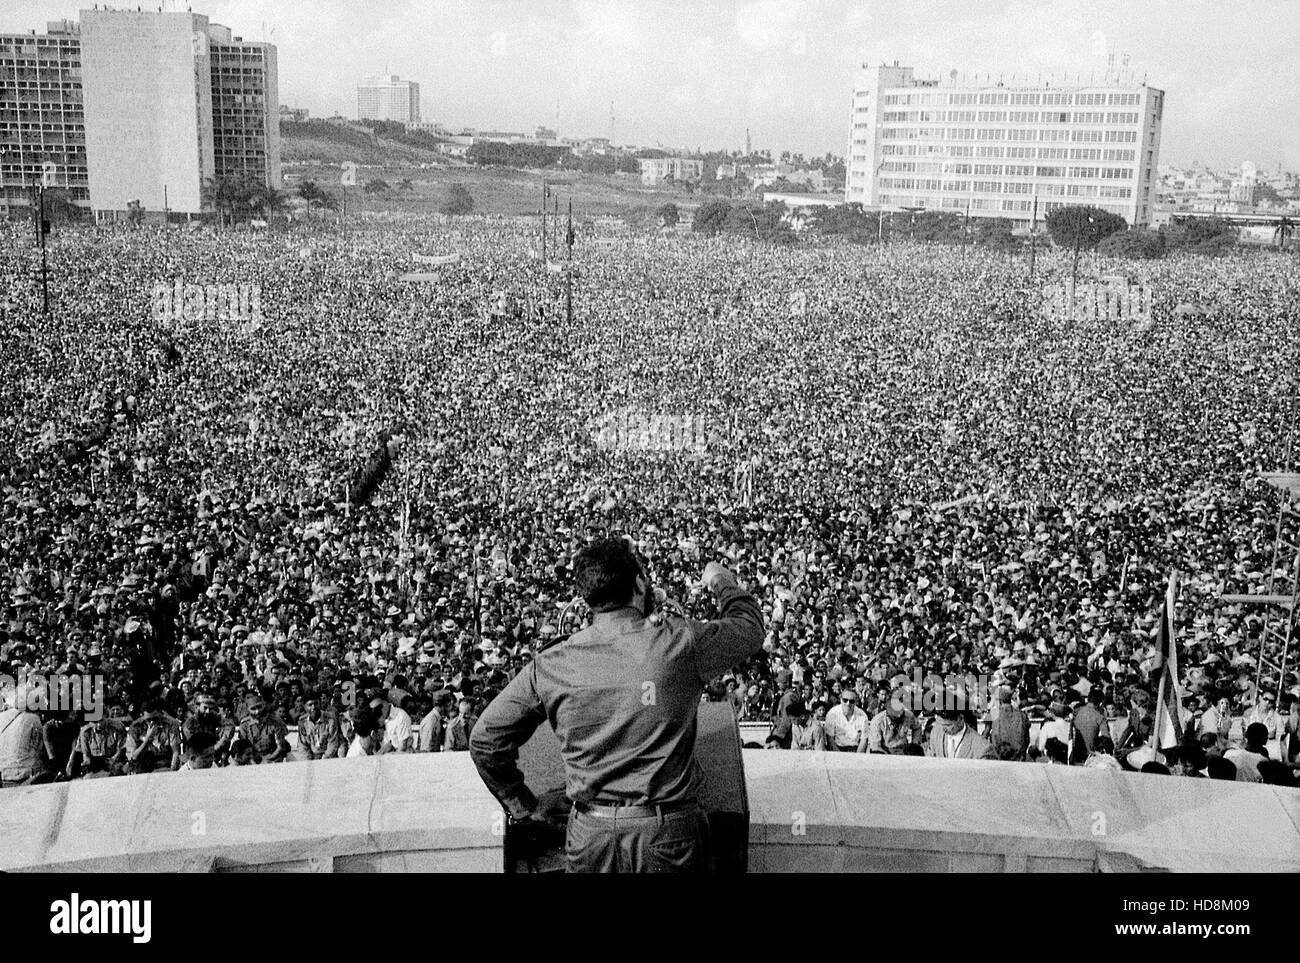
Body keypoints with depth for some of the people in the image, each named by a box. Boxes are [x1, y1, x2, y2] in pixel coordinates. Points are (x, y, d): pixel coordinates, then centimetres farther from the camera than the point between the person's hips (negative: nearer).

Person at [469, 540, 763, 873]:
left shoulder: (550, 666, -4)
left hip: (590, 835, 2)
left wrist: (523, 806, 14)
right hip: (668, 833, -1)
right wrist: (723, 583, 29)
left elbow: (485, 740, 2)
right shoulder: (680, 643, -10)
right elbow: (750, 627, 10)